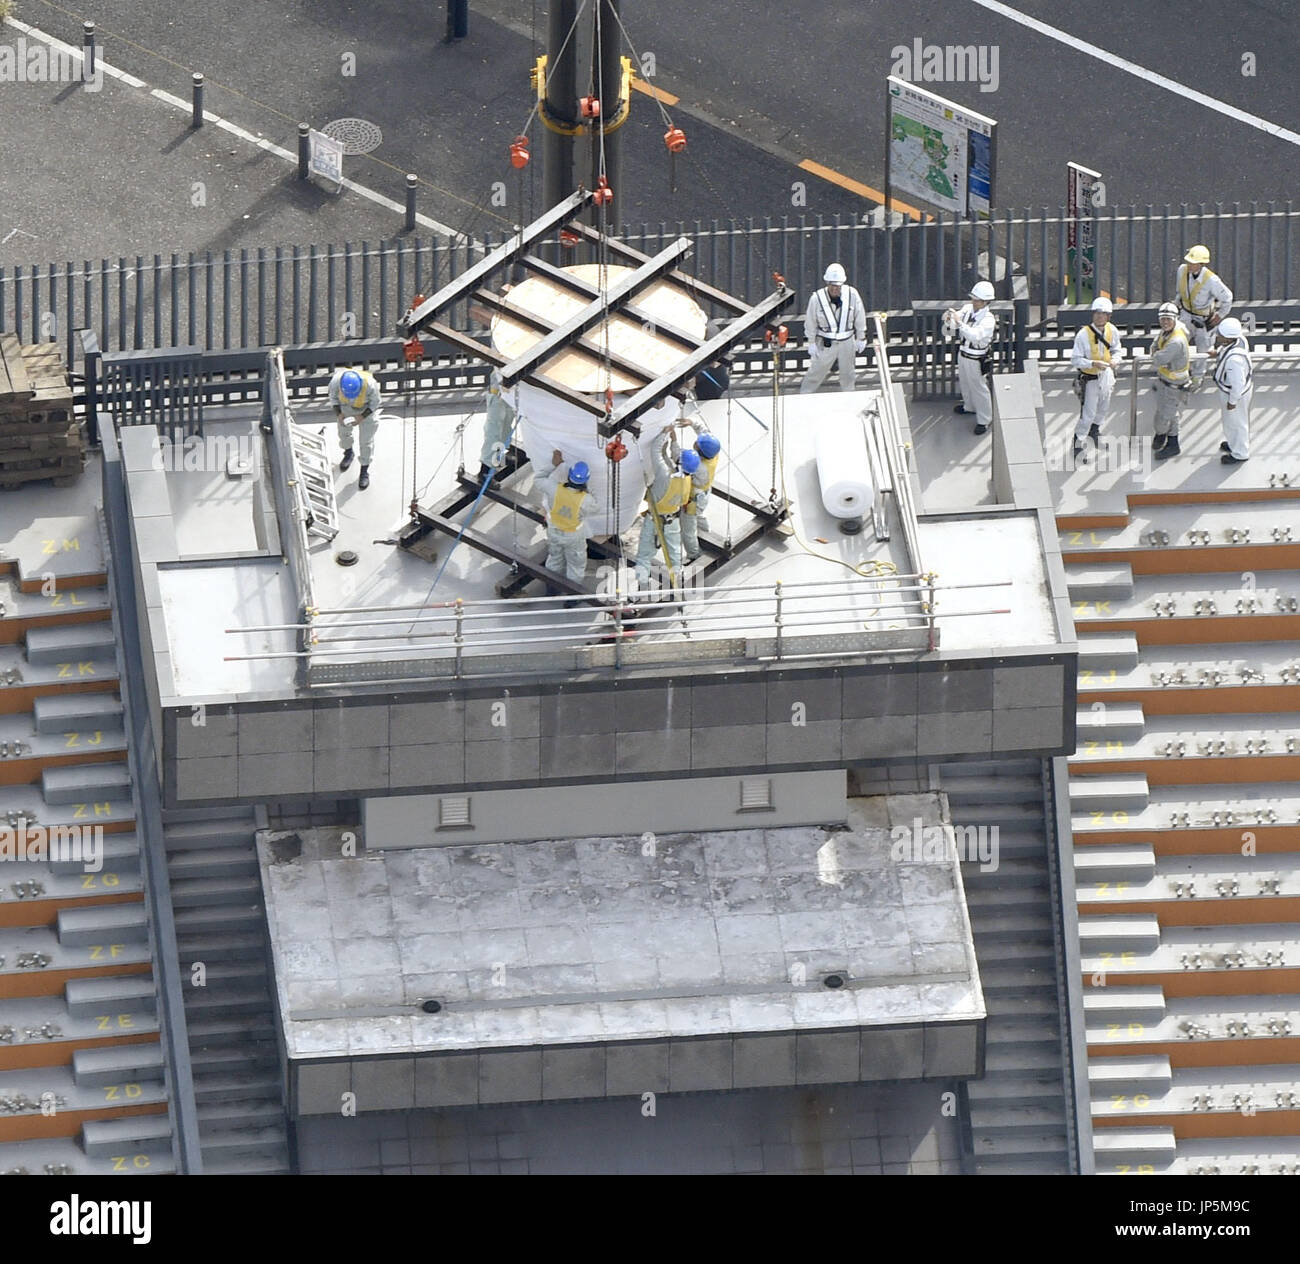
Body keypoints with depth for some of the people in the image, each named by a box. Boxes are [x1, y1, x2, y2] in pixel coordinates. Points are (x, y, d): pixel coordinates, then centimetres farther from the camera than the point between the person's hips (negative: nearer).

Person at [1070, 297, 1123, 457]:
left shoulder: (1112, 331, -8)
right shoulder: (1083, 334, -24)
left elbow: (1117, 350, 7)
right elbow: (1075, 359, -20)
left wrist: (1114, 360, -16)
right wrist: (1093, 363, -35)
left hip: (1106, 374, 6)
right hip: (1090, 377, -6)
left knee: (1103, 406, 25)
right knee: (1088, 412, -6)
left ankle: (1095, 428, 52)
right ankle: (1078, 442, 9)